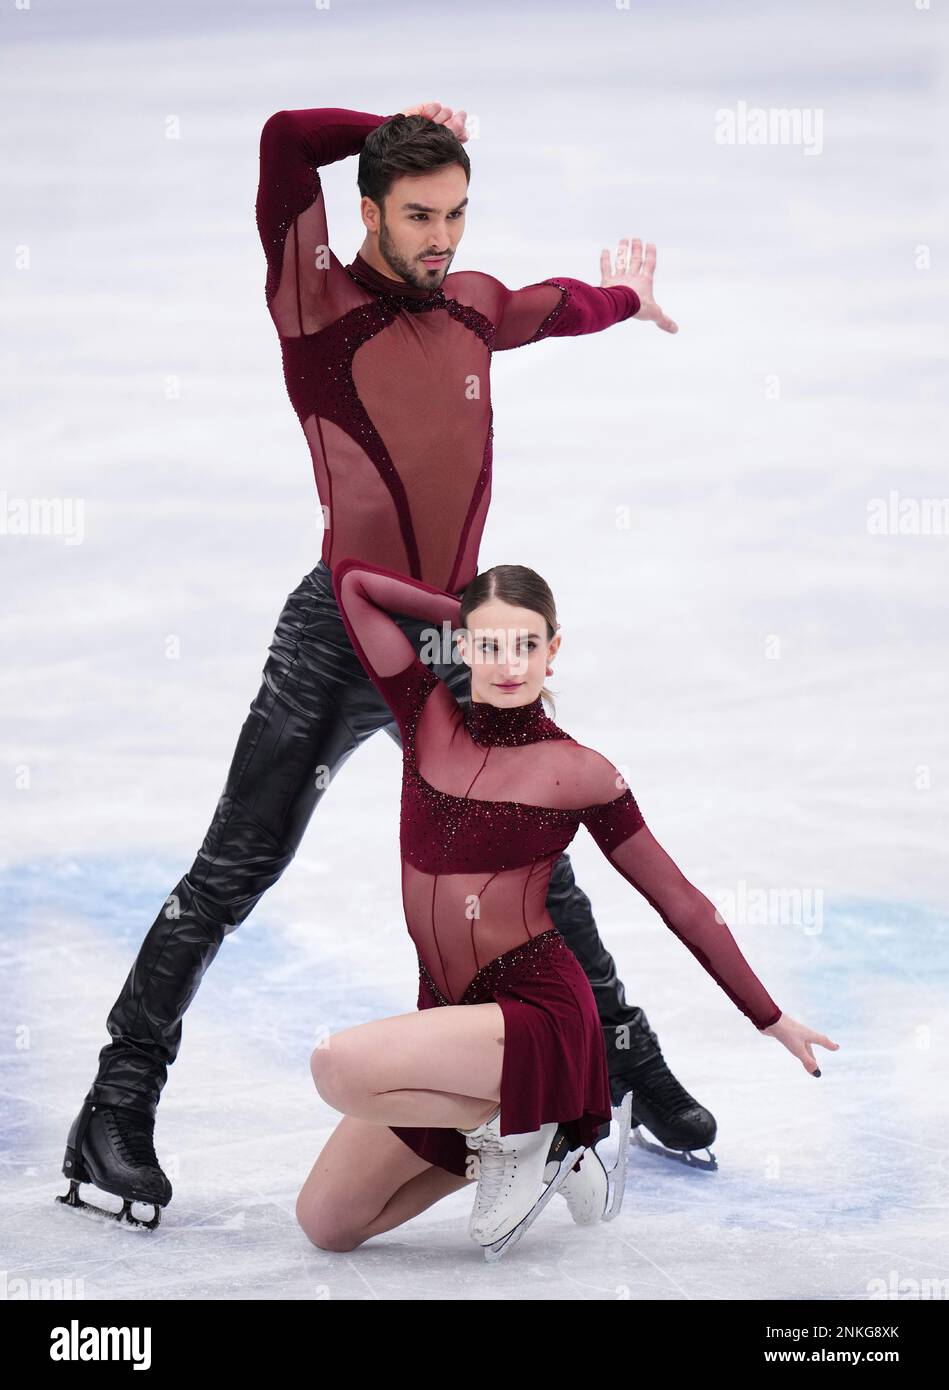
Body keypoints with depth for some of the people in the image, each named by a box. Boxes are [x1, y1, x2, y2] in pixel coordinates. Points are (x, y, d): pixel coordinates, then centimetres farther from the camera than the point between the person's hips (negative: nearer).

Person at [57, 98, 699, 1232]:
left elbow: (547, 306, 36)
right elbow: (286, 141, -18)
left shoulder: (470, 307, 11)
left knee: (533, 862, 16)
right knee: (232, 875, -4)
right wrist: (394, 130, -3)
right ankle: (118, 1105, 6)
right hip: (340, 637, -5)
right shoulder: (318, 306, -5)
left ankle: (630, 1064, 33)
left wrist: (625, 300, 48)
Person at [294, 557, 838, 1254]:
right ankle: (493, 1134, 21)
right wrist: (467, 613, 10)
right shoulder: (430, 717, 5)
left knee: (340, 1066, -30)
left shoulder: (581, 774, -5)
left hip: (539, 1013, -6)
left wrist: (773, 1020, 8)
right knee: (326, 1224, 5)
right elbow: (353, 581, 7)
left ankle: (515, 1131, -5)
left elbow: (682, 904, 3)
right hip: (448, 1012, 6)